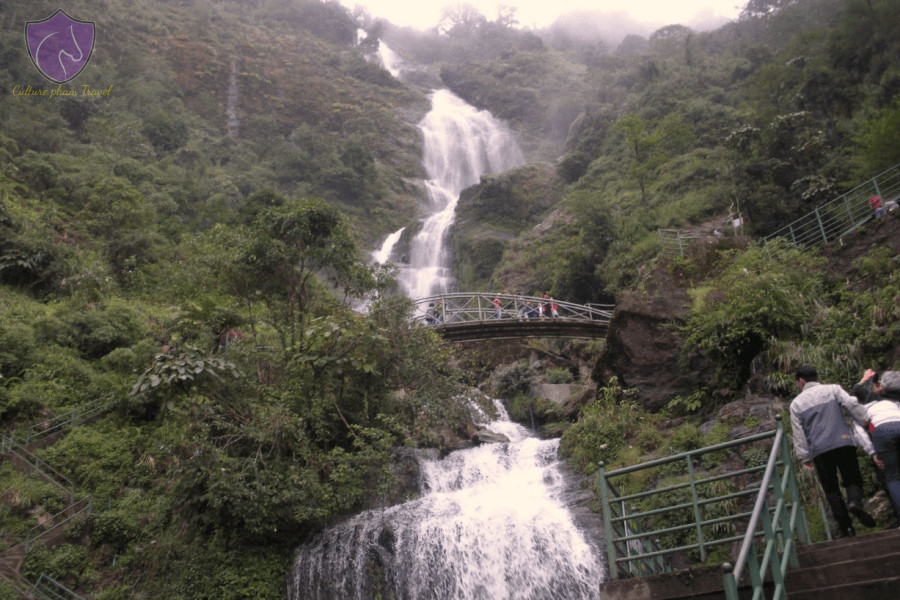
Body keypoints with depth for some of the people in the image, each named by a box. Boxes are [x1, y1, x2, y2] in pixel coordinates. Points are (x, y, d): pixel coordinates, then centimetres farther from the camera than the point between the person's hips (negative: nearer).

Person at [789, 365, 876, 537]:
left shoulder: (796, 403, 10)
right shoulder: (833, 389, 9)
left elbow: (798, 434, 6)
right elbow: (852, 405, -7)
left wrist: (804, 457, 7)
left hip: (819, 450, 0)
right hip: (843, 442, 0)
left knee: (831, 490, 8)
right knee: (852, 479, 9)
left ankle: (846, 528, 3)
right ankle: (855, 502, -23)